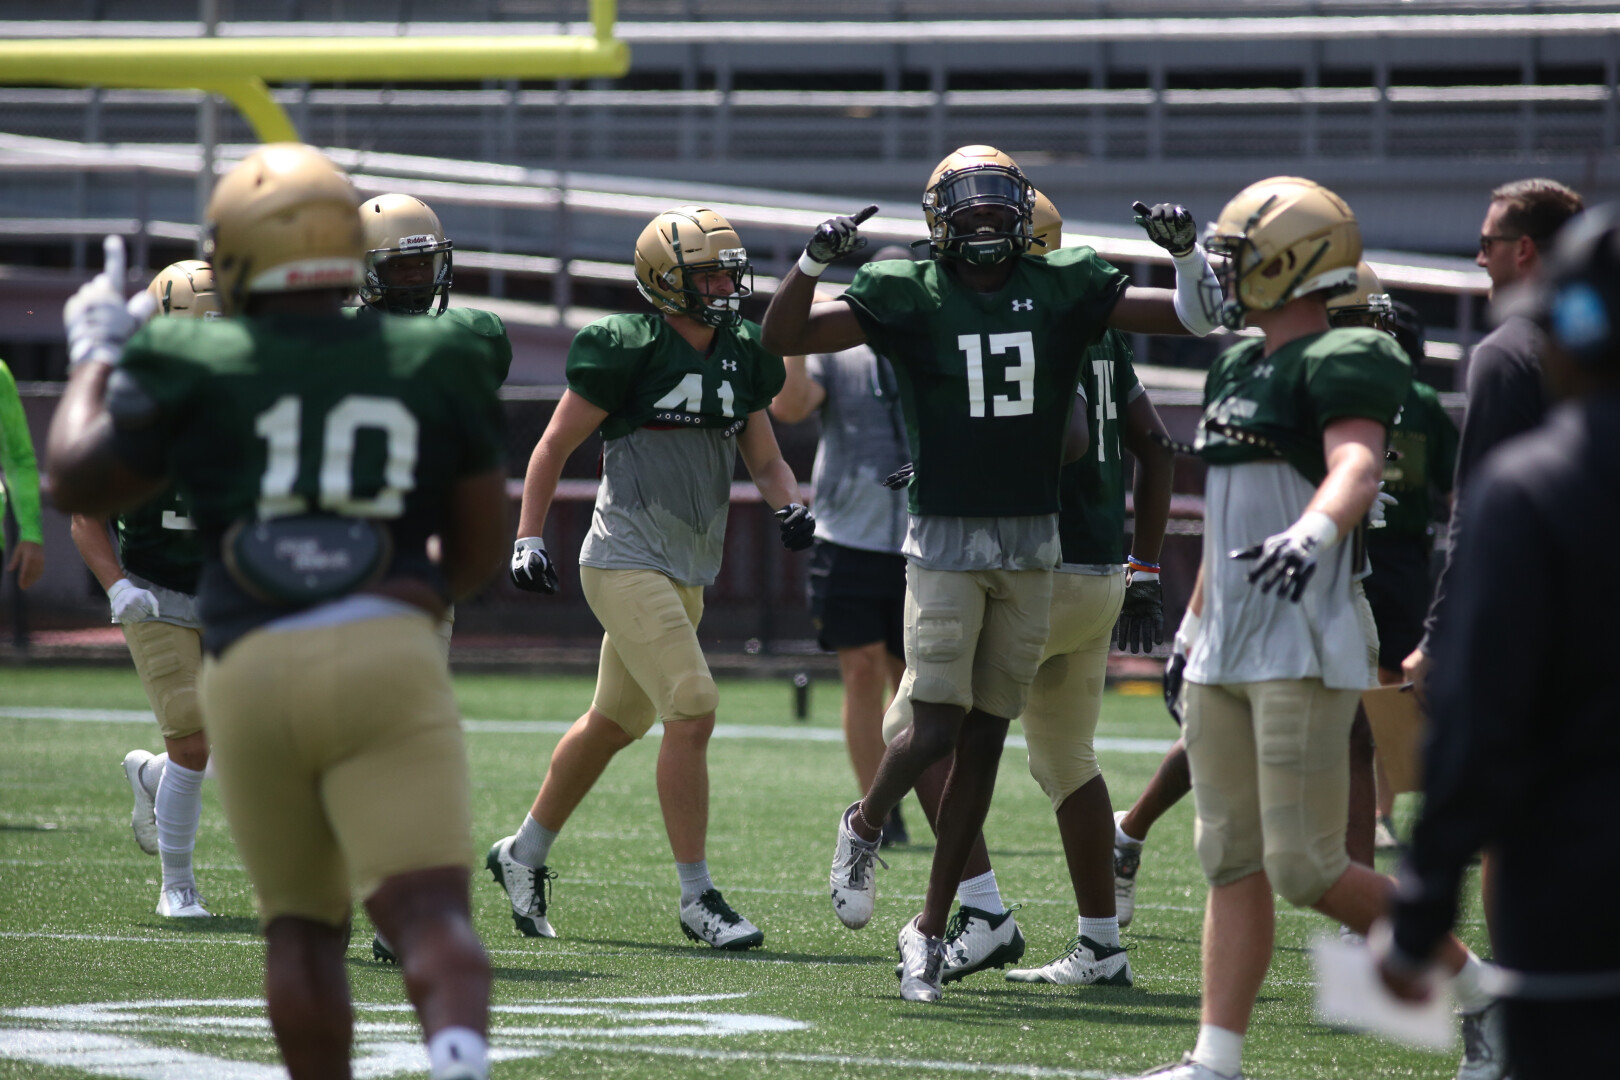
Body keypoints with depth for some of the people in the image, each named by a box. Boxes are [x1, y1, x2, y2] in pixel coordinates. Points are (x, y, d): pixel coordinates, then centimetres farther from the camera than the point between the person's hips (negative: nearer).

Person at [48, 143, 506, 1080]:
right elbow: (481, 552, 15)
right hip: (389, 652, -1)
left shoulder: (198, 370, 5)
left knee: (304, 928, 17)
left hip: (253, 671, 1)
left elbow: (76, 481, 20)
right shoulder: (435, 365, 10)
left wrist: (97, 358, 34)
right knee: (430, 910, -12)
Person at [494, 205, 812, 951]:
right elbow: (555, 446, -5)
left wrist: (789, 505, -4)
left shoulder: (741, 356, 8)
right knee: (692, 709, -17)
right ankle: (697, 897, -12)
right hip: (626, 560, -8)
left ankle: (524, 854, 36)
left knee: (614, 722, 18)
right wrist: (528, 540, -8)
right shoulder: (629, 350, -12)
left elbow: (764, 457, 16)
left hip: (687, 572, 8)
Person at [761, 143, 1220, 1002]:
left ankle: (931, 928, 14)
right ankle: (864, 827, 23)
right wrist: (815, 262, -26)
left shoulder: (1063, 290, 3)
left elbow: (1189, 319, 7)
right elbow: (784, 338, -10)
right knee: (937, 729, -11)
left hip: (1033, 542, 3)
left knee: (985, 740, 6)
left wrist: (1187, 252, -11)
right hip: (945, 537, -3)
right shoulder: (908, 296, -5)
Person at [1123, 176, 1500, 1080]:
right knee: (1233, 862, 8)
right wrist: (1193, 625, 29)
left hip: (1305, 652, -9)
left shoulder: (1342, 364, -12)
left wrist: (1311, 534, -50)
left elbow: (1356, 470, -31)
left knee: (1305, 869, -9)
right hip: (1226, 657, 9)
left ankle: (1475, 988, 7)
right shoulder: (1238, 367, 16)